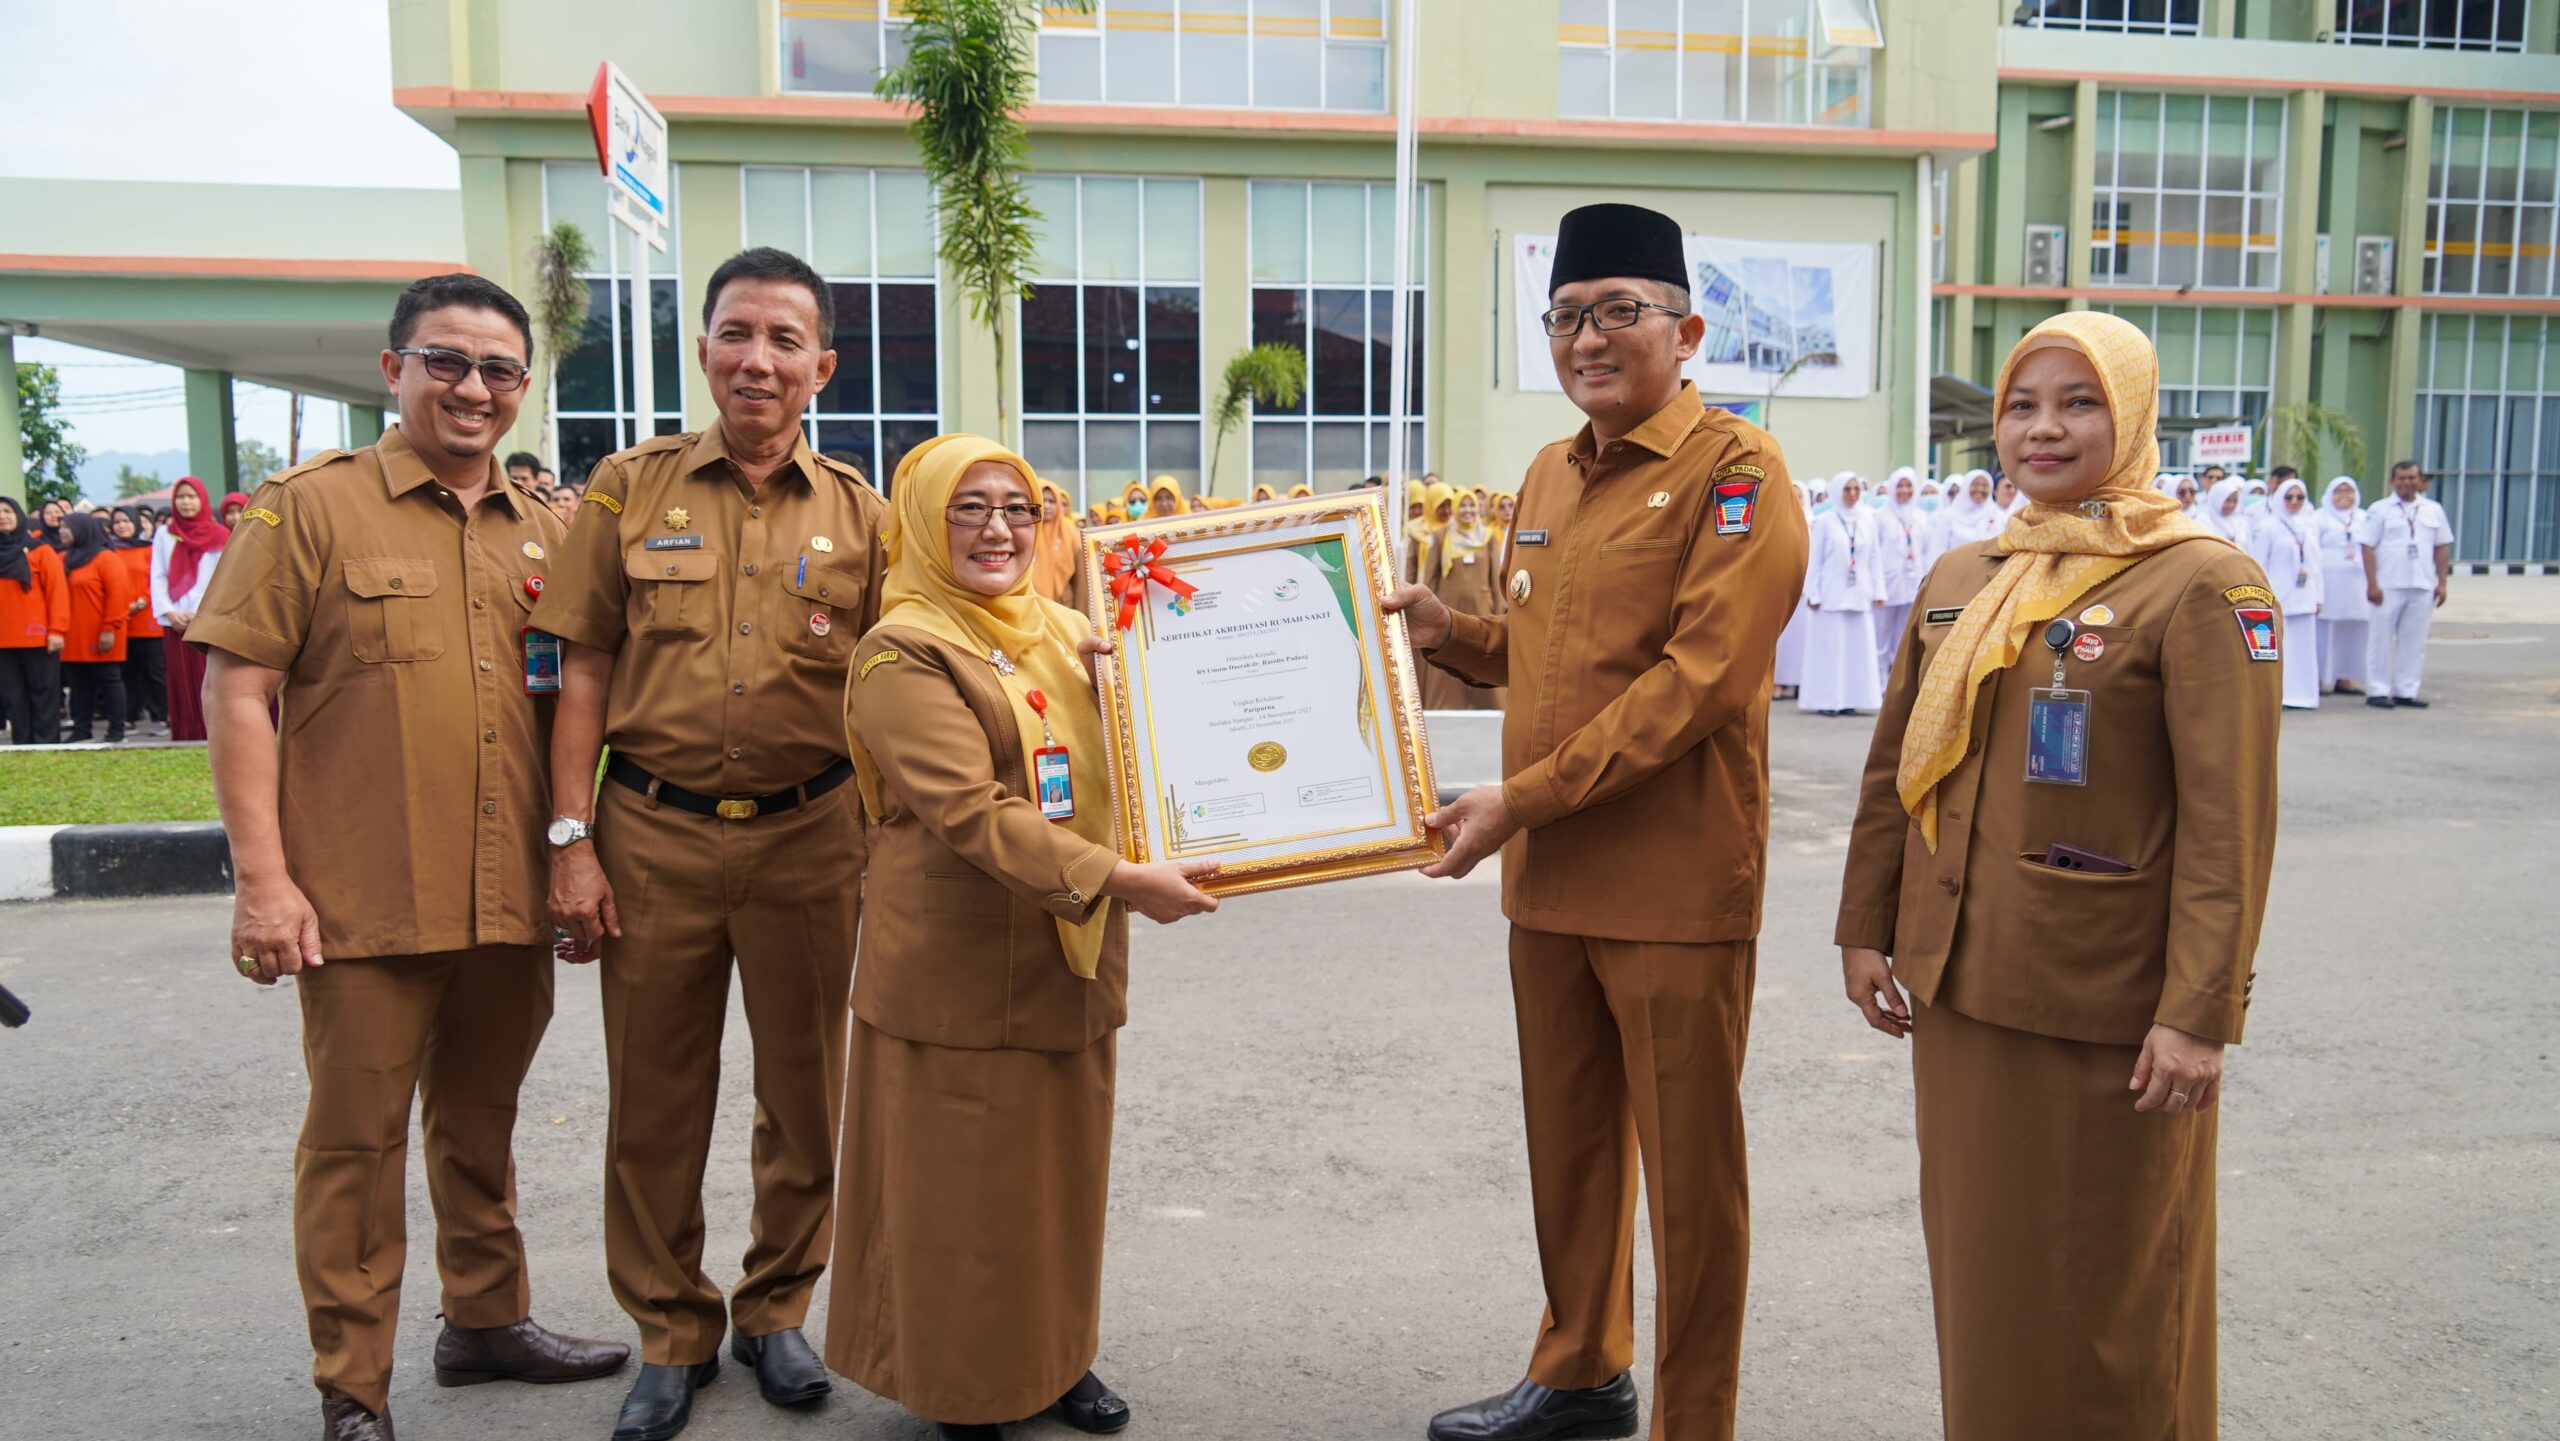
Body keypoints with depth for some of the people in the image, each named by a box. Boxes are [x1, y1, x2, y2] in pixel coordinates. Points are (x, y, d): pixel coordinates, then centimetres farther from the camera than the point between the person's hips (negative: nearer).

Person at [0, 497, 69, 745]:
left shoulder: (40, 550, 0)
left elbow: (57, 590, -5)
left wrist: (57, 629, -12)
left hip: (38, 637, -4)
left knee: (43, 693, 1)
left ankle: (47, 742, 4)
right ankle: (21, 743, 12)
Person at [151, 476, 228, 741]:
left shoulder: (219, 536, 5)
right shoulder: (164, 535, 12)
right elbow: (157, 577, 8)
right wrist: (169, 612, -6)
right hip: (175, 624, 2)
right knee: (181, 686, 1)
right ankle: (184, 738, 4)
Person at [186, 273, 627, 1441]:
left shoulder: (541, 531, 10)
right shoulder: (311, 506, -4)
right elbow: (237, 692, -8)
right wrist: (261, 875, -14)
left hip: (509, 898, 5)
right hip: (363, 901, -4)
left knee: (482, 1120, 18)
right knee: (356, 1136, 6)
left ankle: (487, 1320, 36)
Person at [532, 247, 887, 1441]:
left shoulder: (857, 512, 3)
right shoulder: (630, 487, 2)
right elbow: (585, 670, 1)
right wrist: (573, 839, -3)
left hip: (809, 837, 1)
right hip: (654, 833, 0)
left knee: (804, 1093, 11)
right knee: (654, 1100, 9)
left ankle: (776, 1309, 32)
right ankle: (670, 1333, 28)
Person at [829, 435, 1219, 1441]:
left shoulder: (1068, 633, 10)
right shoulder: (904, 653, -11)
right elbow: (972, 812, -22)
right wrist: (1121, 879, -29)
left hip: (1072, 959, 7)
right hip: (960, 969, -6)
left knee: (1064, 1168, 17)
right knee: (963, 1182, 5)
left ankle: (1055, 1356, 35)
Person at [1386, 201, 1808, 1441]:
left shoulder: (1735, 472, -11)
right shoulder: (1548, 475, 13)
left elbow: (1697, 679, -20)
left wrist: (1523, 798, -22)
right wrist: (1449, 631, 4)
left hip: (1677, 887, -7)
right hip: (1548, 880, 7)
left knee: (1686, 1169, 6)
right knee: (1567, 1141, 19)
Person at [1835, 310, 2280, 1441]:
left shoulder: (2201, 585, -9)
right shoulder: (1960, 581, 9)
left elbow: (2229, 822, -14)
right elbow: (1893, 767, 13)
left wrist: (2200, 1014, -17)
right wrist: (1865, 927, 11)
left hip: (2108, 1009, -5)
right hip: (1958, 988, 6)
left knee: (2106, 1288, 9)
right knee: (1977, 1260, 16)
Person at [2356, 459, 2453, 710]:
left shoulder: (2433, 510, 12)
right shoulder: (2380, 510, 0)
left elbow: (2442, 548, 14)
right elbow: (2367, 546, -5)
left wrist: (2442, 583, 7)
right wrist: (2372, 584, -12)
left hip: (2422, 587, 4)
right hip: (2388, 586, -4)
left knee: (2414, 641, 6)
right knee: (2382, 639, 1)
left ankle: (2406, 691, 13)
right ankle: (2379, 691, 6)